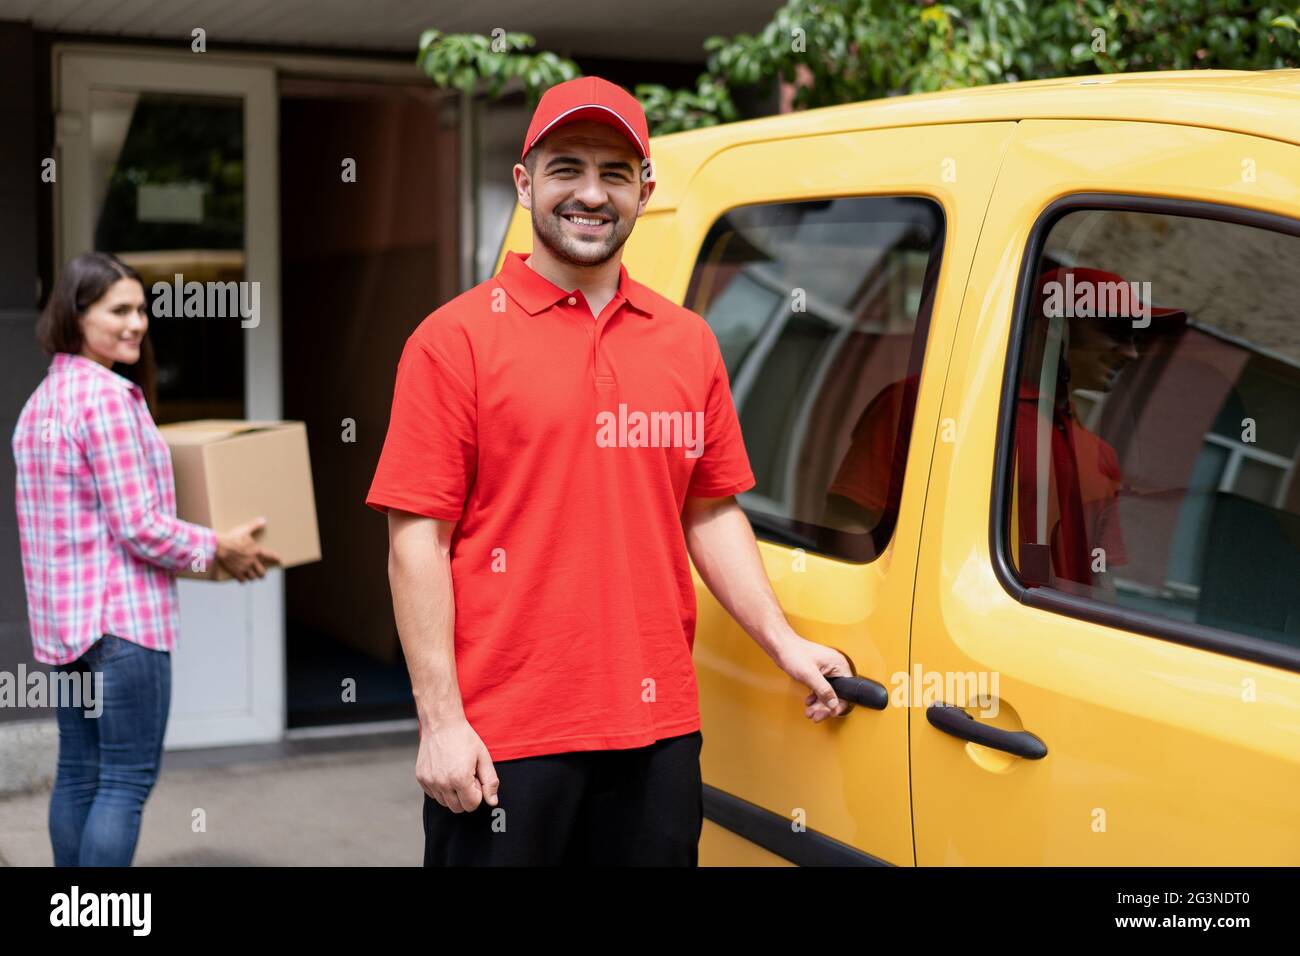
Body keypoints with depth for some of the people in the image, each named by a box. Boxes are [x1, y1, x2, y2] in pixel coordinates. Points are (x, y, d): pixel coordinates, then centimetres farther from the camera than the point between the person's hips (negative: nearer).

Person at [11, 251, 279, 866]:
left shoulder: (39, 401, 14)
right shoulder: (109, 397, -15)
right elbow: (139, 528, -17)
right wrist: (220, 548, -4)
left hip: (62, 619, 9)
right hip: (121, 616, -9)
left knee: (78, 771, 14)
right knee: (128, 780, -4)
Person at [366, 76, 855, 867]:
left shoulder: (689, 343, 11)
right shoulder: (458, 341, -4)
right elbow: (418, 539, -7)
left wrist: (784, 643, 6)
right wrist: (440, 721, -12)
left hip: (660, 734, 4)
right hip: (503, 744, -4)